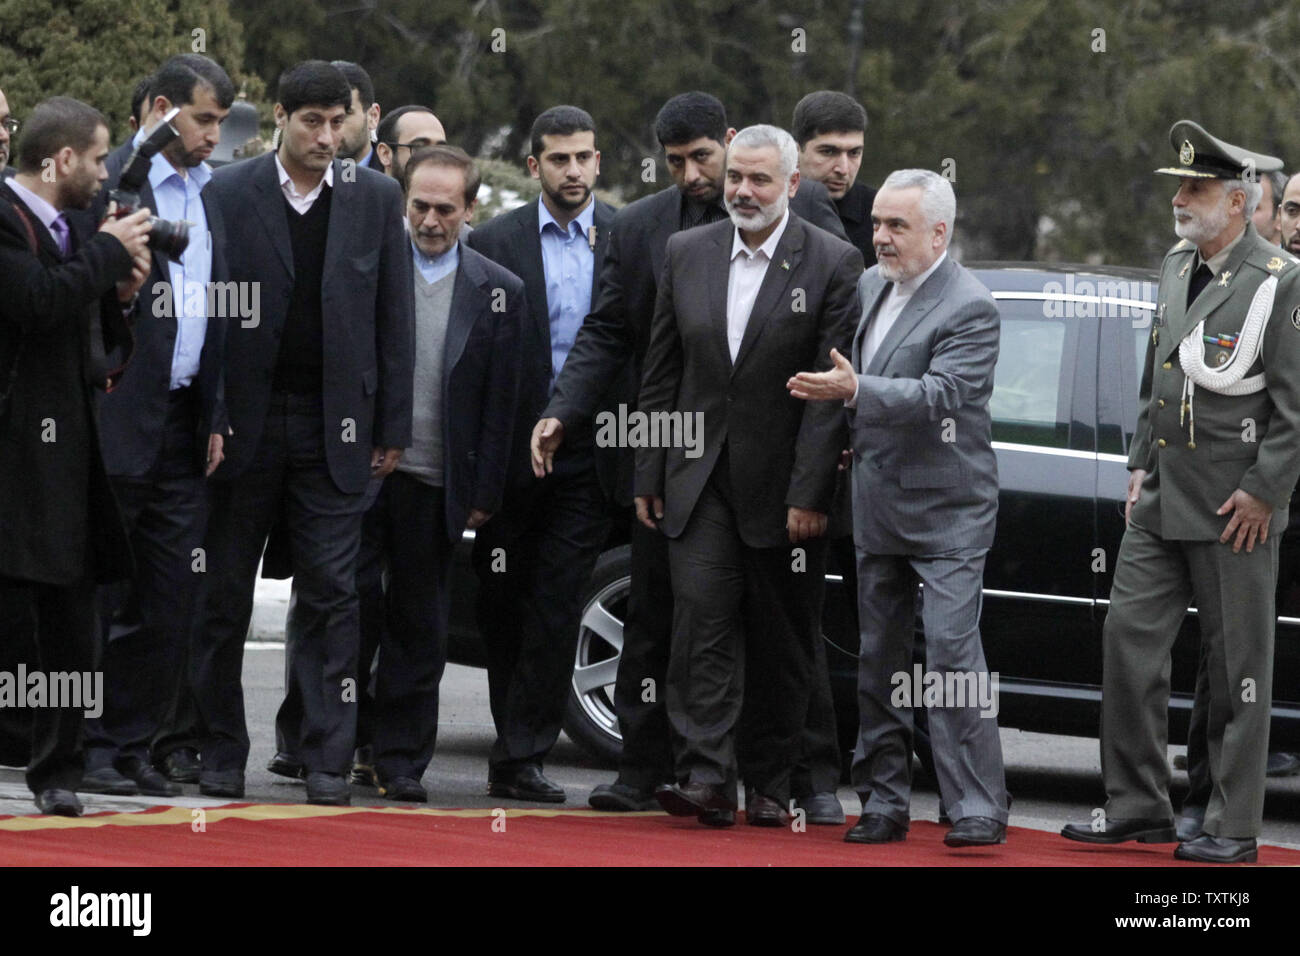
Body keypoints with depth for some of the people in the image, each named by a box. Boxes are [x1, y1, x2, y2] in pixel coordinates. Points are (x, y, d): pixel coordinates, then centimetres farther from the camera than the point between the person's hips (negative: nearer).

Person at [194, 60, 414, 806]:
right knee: (225, 595, 5)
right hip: (244, 422, -1)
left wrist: (392, 428, 3)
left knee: (332, 595, -3)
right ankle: (221, 753, 14)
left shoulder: (376, 199, 6)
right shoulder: (227, 195, 0)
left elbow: (395, 319, 7)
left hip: (334, 426, 1)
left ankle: (329, 760, -1)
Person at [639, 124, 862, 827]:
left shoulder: (833, 263, -5)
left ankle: (769, 787, 14)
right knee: (701, 622, -10)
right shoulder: (687, 253, 7)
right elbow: (661, 374, 11)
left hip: (783, 485, -2)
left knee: (782, 642, 5)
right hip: (700, 477, 2)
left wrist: (810, 493, -14)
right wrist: (648, 475, 6)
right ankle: (707, 775, -13)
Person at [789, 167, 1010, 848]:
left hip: (946, 516, -7)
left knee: (952, 652, -12)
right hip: (876, 511, 7)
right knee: (878, 661, 9)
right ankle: (883, 804, 15)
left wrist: (856, 390, -31)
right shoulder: (869, 287, 11)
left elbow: (941, 395, -24)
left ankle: (978, 809, -11)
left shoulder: (970, 307, -13)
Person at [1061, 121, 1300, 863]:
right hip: (1162, 498, 7)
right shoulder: (1177, 267, 13)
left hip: (1234, 507, -7)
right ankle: (1138, 807, 12)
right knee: (1130, 638, 4)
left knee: (1237, 667, 0)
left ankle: (1234, 828, 6)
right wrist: (1141, 463, 15)